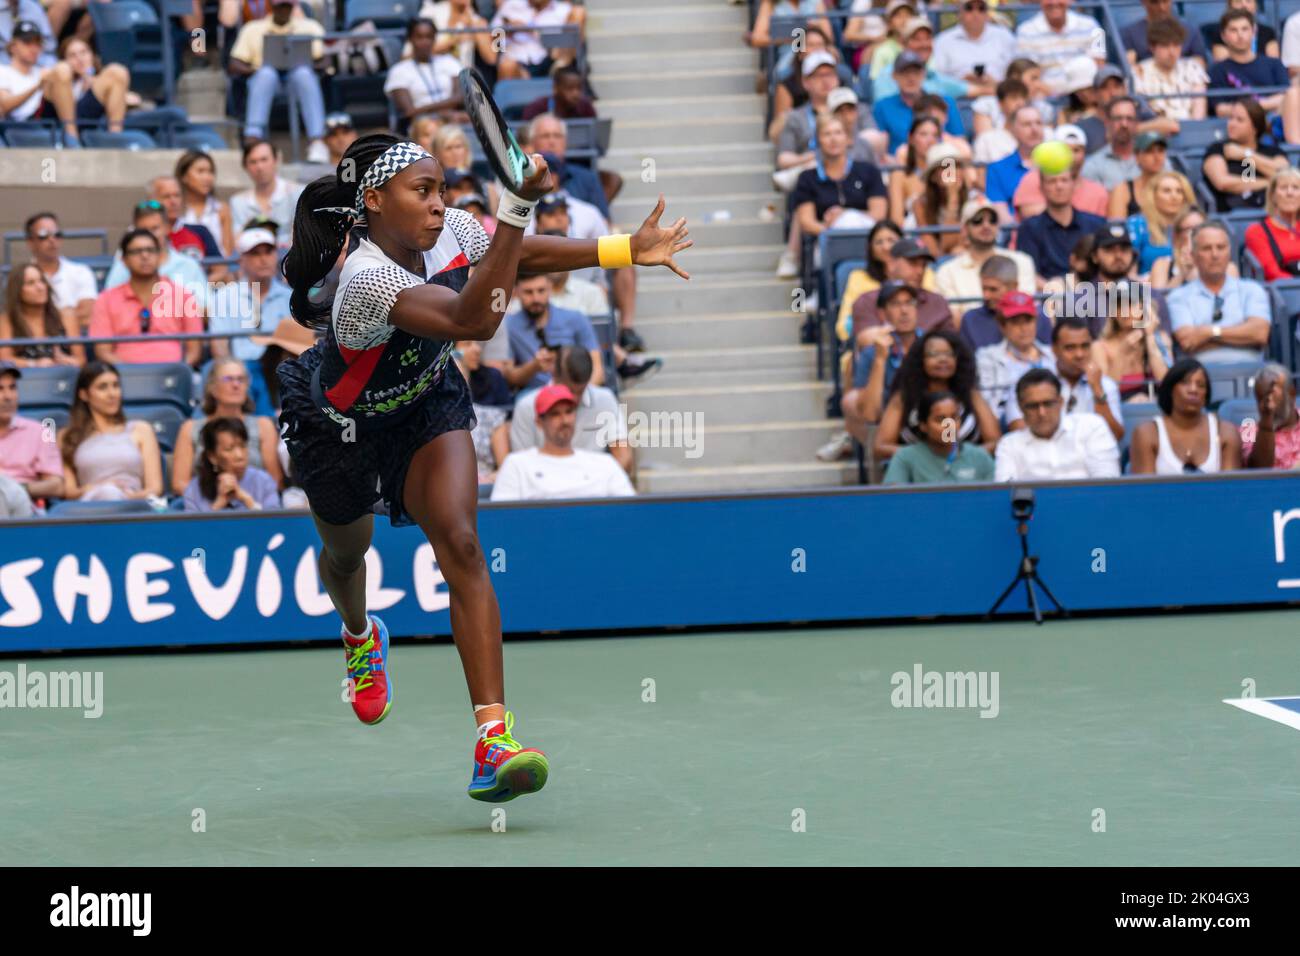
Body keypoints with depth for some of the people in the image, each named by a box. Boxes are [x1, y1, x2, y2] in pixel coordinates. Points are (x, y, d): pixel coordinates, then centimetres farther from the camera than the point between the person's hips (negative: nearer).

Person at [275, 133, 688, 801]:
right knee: (347, 550, 22)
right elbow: (473, 321, -55)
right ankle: (360, 636, 63)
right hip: (339, 421, -3)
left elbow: (528, 254, 1)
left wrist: (627, 250, -8)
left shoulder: (448, 233, -20)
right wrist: (518, 205, -61)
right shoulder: (367, 281, -40)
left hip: (427, 406, 3)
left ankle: (493, 741, -29)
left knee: (459, 543, -19)